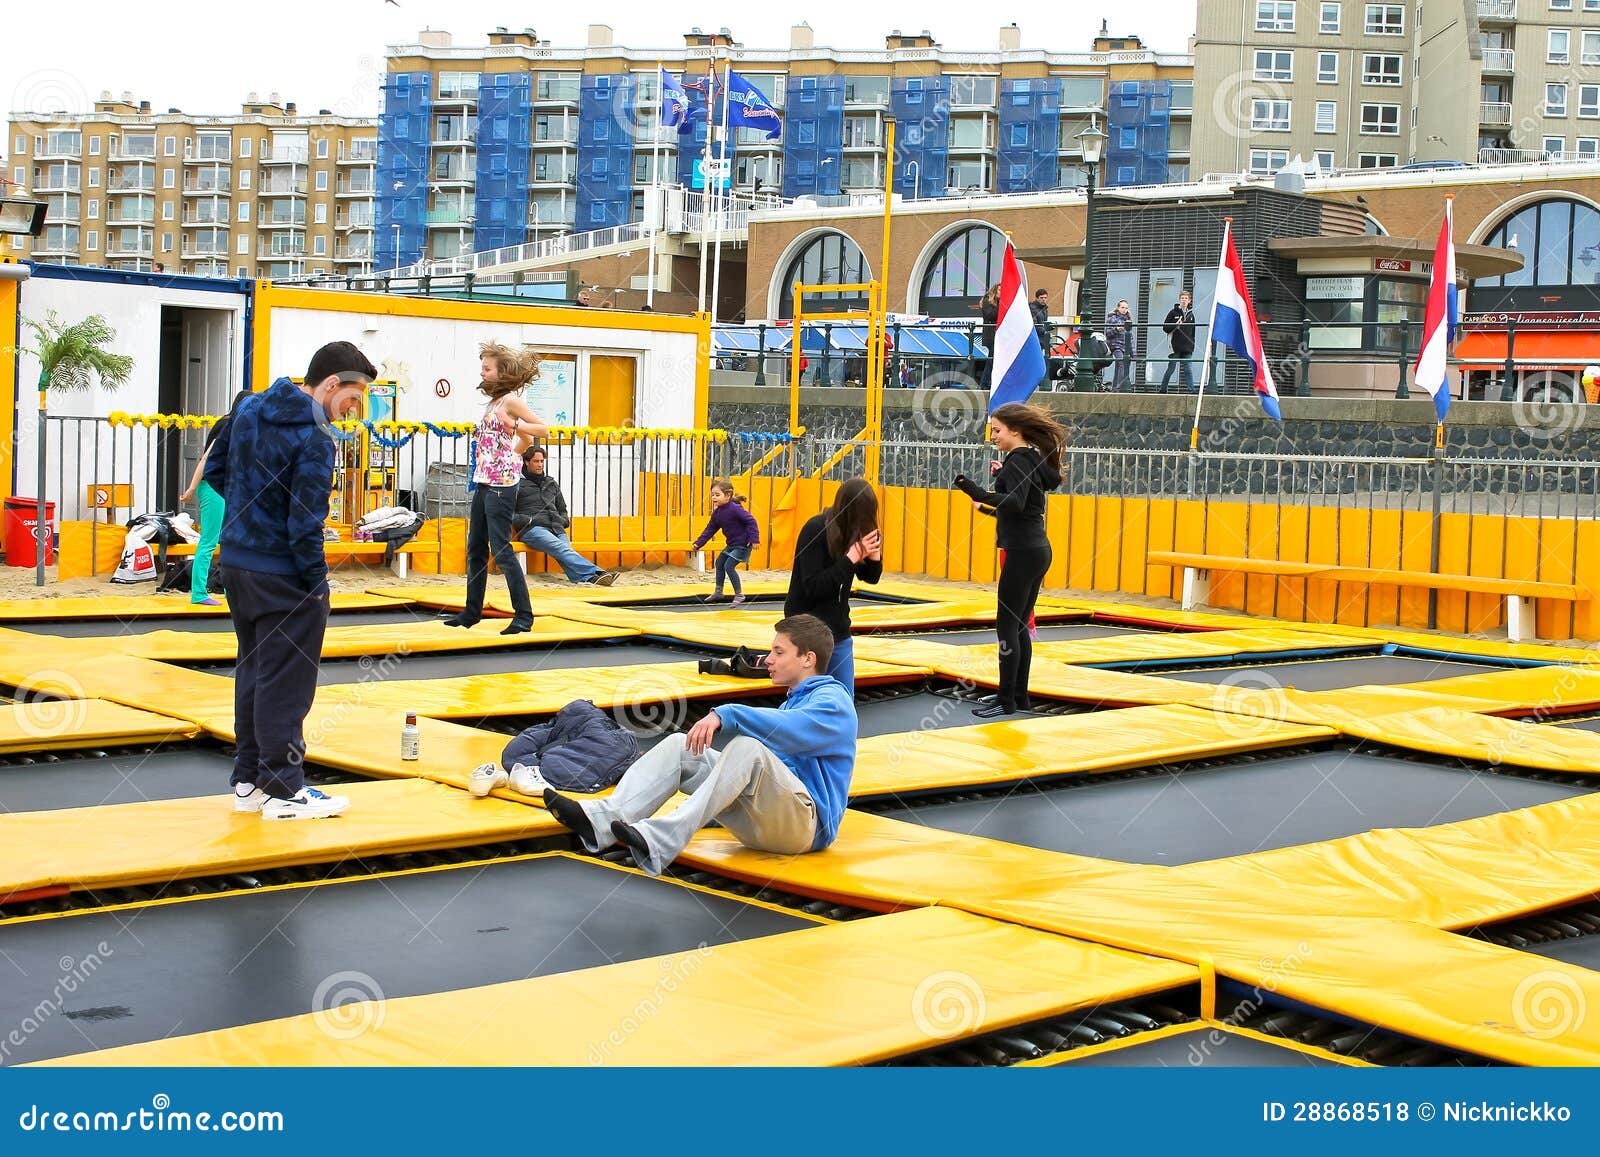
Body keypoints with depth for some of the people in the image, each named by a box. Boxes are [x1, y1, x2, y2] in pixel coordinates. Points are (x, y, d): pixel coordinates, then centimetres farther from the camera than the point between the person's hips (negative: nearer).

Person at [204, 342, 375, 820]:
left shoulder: (249, 408, 6)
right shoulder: (313, 440, -20)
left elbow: (214, 468, 16)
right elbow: (305, 524, -21)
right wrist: (317, 583, -12)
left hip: (238, 560, 9)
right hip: (282, 574, -9)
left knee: (252, 670, 17)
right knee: (286, 682, 0)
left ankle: (249, 779, 25)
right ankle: (282, 789, 7)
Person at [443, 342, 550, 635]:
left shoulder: (510, 400, -10)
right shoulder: (493, 400, 15)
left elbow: (542, 429, -14)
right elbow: (525, 440, 22)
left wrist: (513, 425, -24)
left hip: (501, 483, -10)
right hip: (483, 482, 10)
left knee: (501, 550, -10)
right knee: (476, 549, 13)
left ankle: (523, 615, -6)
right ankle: (472, 612, 21)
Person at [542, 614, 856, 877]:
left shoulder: (833, 701, -4)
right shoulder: (793, 702, 27)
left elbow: (790, 729, -27)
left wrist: (725, 716, -36)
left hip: (806, 824, -8)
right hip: (757, 823, 8)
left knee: (748, 747, -34)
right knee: (680, 747, -5)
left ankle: (661, 840, -47)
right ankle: (603, 820, -27)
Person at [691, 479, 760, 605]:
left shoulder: (735, 508, -24)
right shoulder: (717, 513, 3)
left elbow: (750, 521, -24)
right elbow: (710, 529, 11)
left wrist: (754, 539, -28)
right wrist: (698, 543, 6)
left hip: (742, 544, -10)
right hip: (731, 544, 10)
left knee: (729, 566, -15)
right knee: (719, 562, 17)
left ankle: (739, 594, -3)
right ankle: (718, 592, 31)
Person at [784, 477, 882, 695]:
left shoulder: (853, 531, 1)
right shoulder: (815, 530, -17)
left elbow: (871, 577, 11)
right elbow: (812, 587, -22)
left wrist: (873, 553, -11)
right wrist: (852, 557, -26)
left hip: (839, 632, 7)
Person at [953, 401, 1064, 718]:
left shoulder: (1019, 460, -15)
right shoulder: (1033, 459, 13)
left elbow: (1016, 503, -30)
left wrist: (979, 494, -39)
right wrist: (1003, 475, 20)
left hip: (1023, 553, -10)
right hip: (1037, 549, 10)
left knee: (1007, 627, -5)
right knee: (1019, 626, 14)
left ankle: (1007, 701, -3)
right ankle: (1019, 697, 18)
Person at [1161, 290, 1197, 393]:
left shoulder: (1191, 314, 13)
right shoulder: (1173, 312, 1)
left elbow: (1193, 332, 17)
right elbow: (1165, 328, -1)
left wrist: (1192, 345, 11)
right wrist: (1175, 326, -17)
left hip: (1187, 348, 3)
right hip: (1175, 347, -3)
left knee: (1187, 369, -1)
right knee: (1171, 368, 0)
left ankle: (1191, 389, -3)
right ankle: (1163, 390, 9)